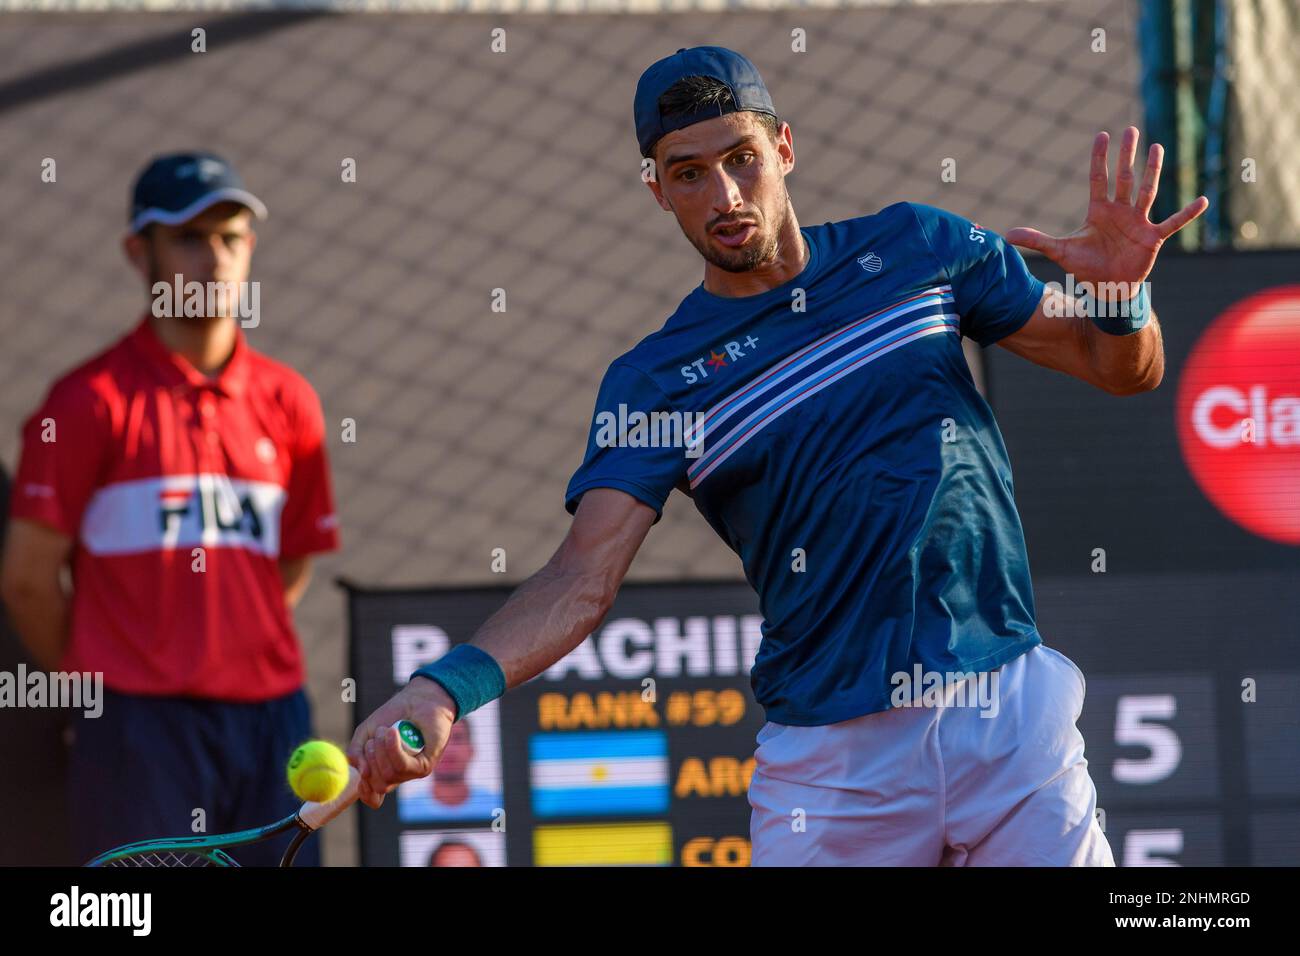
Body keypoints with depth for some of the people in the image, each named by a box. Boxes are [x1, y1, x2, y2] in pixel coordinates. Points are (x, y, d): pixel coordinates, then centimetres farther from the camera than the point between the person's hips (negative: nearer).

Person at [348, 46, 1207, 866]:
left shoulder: (914, 248, 5)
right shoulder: (655, 384, 0)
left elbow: (1124, 370, 11)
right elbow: (583, 578, -12)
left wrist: (1122, 295, -13)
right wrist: (448, 688, -30)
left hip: (1013, 716, 1)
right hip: (833, 753, -1)